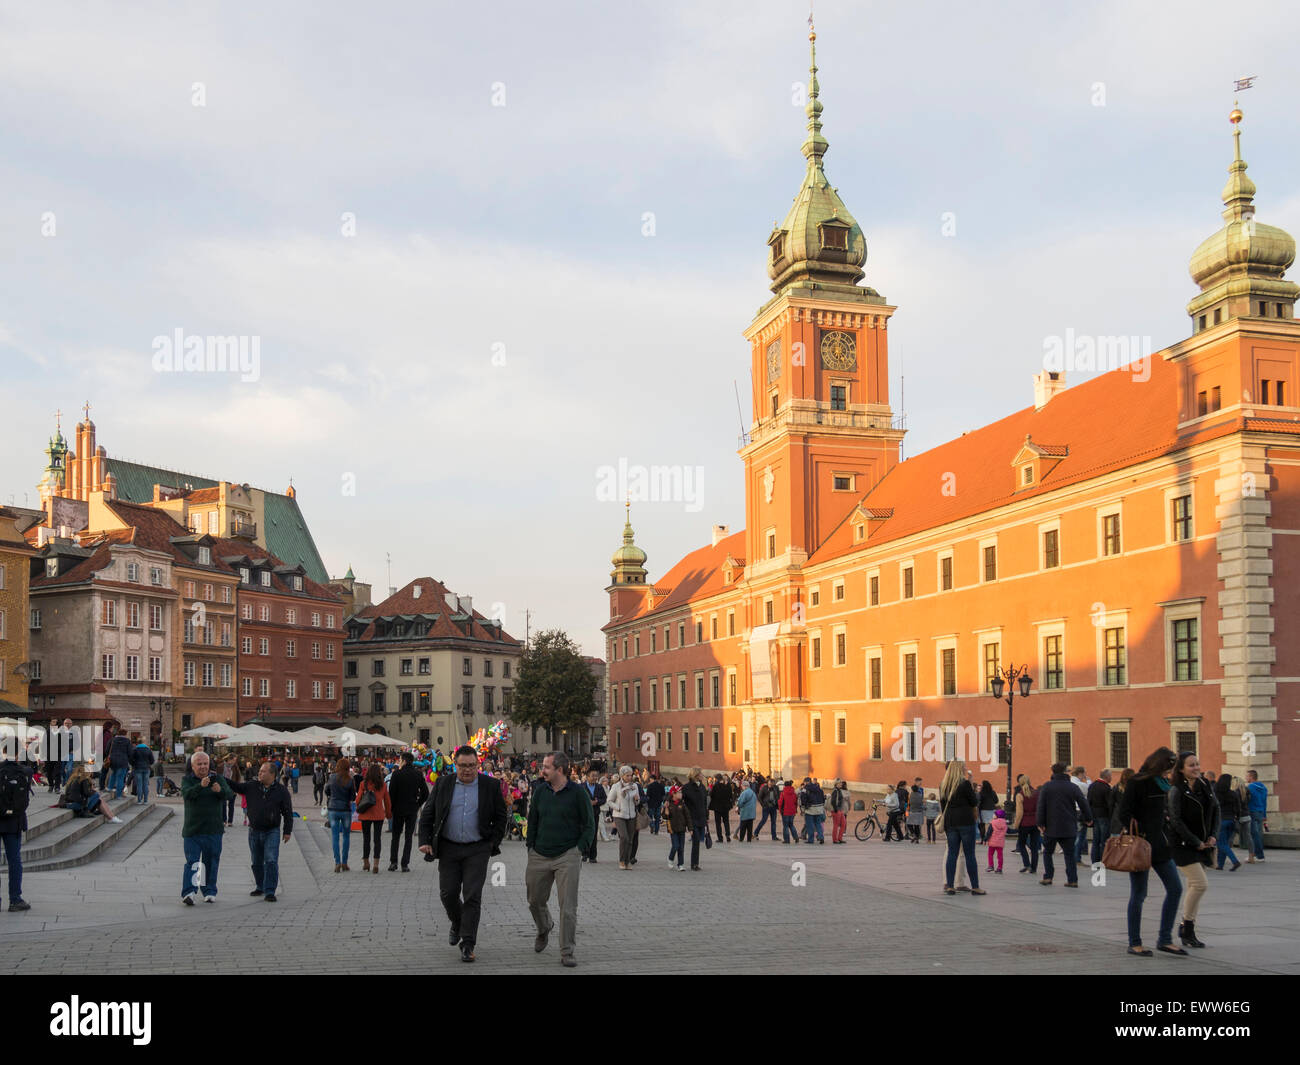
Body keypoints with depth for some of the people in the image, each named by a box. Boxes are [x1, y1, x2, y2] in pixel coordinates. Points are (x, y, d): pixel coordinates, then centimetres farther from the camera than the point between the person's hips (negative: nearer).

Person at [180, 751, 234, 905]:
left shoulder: (217, 778, 5)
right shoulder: (187, 779, 1)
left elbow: (229, 793, -10)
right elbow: (187, 793, -20)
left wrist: (220, 790, -33)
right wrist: (200, 786, -38)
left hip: (213, 829, 2)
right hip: (192, 829, -2)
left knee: (211, 862, 8)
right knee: (192, 862, -9)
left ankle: (209, 892, 17)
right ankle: (188, 893, -15)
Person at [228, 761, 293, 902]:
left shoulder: (281, 790, -4)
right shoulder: (251, 786, 3)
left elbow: (288, 812, -1)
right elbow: (235, 786, 3)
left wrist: (287, 831, -3)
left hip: (272, 832, -3)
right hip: (254, 831, 4)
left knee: (271, 861, -12)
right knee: (256, 862, 13)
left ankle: (269, 891, -9)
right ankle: (260, 887, 30)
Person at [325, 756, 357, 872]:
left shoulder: (332, 778, -3)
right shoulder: (350, 781, -9)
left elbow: (327, 791, 11)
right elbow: (353, 797, -5)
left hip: (333, 809, 1)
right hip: (346, 810, -1)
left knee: (335, 837, 5)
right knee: (346, 836, 11)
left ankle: (337, 863, -1)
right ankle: (344, 863, 11)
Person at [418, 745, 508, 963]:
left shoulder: (490, 786, -1)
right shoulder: (443, 784, 2)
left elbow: (500, 817, 6)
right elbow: (427, 814, 7)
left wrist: (493, 843, -1)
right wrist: (425, 841, -2)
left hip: (477, 850, -2)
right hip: (448, 849, 2)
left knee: (472, 896, -5)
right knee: (448, 893, 6)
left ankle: (467, 945, 2)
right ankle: (457, 923, 37)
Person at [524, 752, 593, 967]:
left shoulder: (578, 793, -5)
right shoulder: (540, 792, 6)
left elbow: (589, 826, 0)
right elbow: (532, 822, 15)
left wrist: (578, 850, -7)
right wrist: (531, 849, 8)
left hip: (567, 856, -4)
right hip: (539, 856, 4)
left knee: (568, 907, -6)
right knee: (535, 901, 13)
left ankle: (566, 952, 2)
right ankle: (544, 929, 44)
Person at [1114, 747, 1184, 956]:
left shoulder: (1164, 783, 10)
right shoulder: (1137, 782, -13)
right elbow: (1123, 813, -15)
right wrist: (1136, 836, -17)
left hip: (1159, 845, 8)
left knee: (1175, 888, 4)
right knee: (1138, 895, 0)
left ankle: (1164, 939, 13)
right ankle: (1134, 943, 11)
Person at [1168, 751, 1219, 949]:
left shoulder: (1206, 788, 8)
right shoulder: (1176, 791, -12)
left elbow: (1216, 812, 17)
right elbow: (1176, 821, -15)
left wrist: (1213, 836, 3)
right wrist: (1196, 842, -14)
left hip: (1202, 845, 7)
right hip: (1183, 845, -7)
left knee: (1193, 886, 8)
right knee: (1200, 884, -14)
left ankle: (1187, 931, 15)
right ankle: (1187, 927, 1)